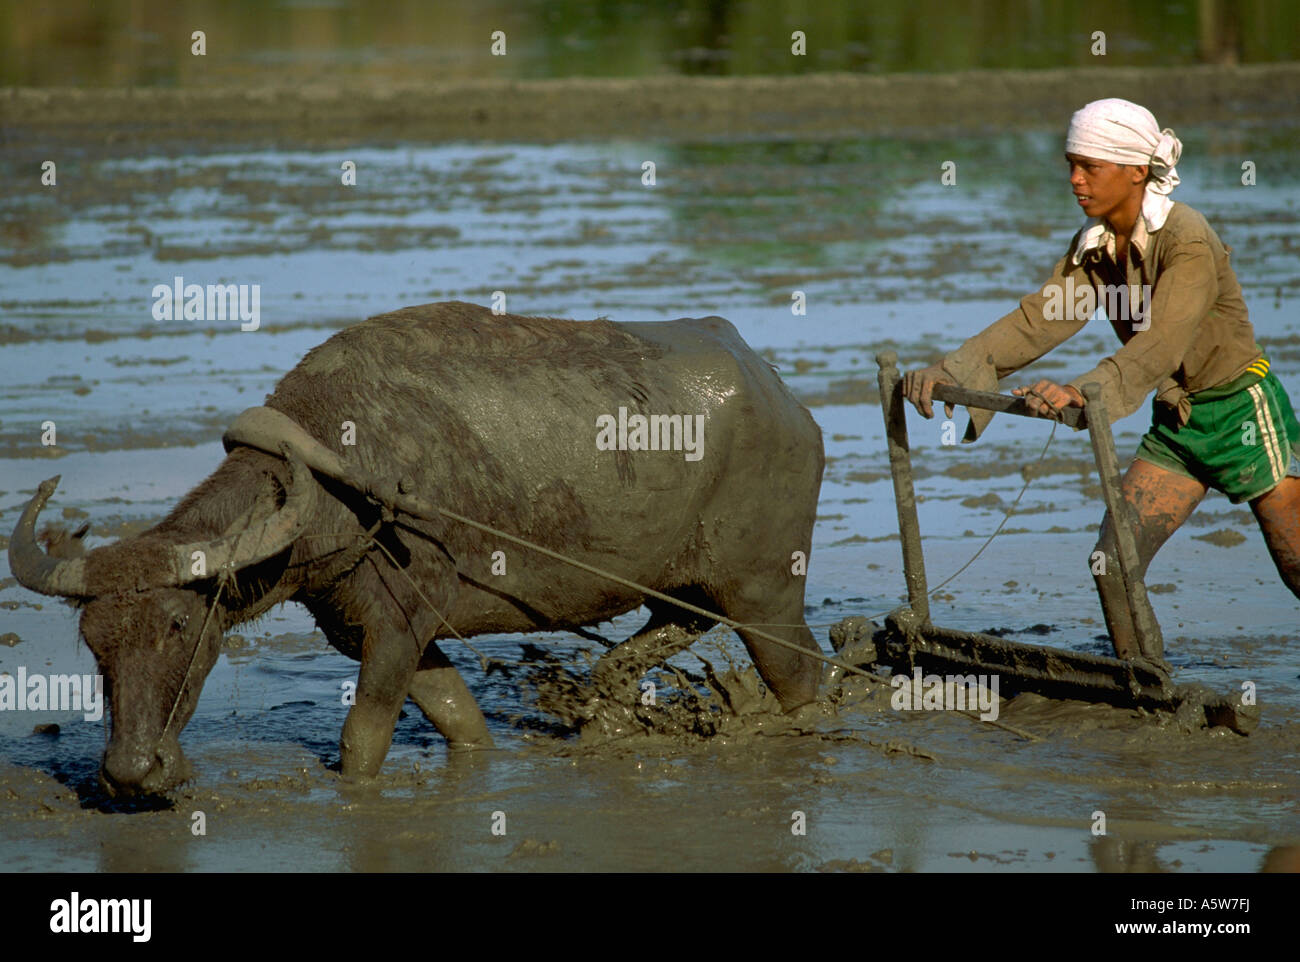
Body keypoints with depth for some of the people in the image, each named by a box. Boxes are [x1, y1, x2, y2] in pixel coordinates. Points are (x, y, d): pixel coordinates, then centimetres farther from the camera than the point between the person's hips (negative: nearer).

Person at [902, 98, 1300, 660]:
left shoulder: (1187, 240, -24)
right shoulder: (1093, 247, -1)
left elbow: (1161, 345, -37)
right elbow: (1037, 320, -9)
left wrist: (1083, 392, -53)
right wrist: (950, 371, -23)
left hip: (1242, 411, -7)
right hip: (1174, 423, 7)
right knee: (1113, 565, -4)